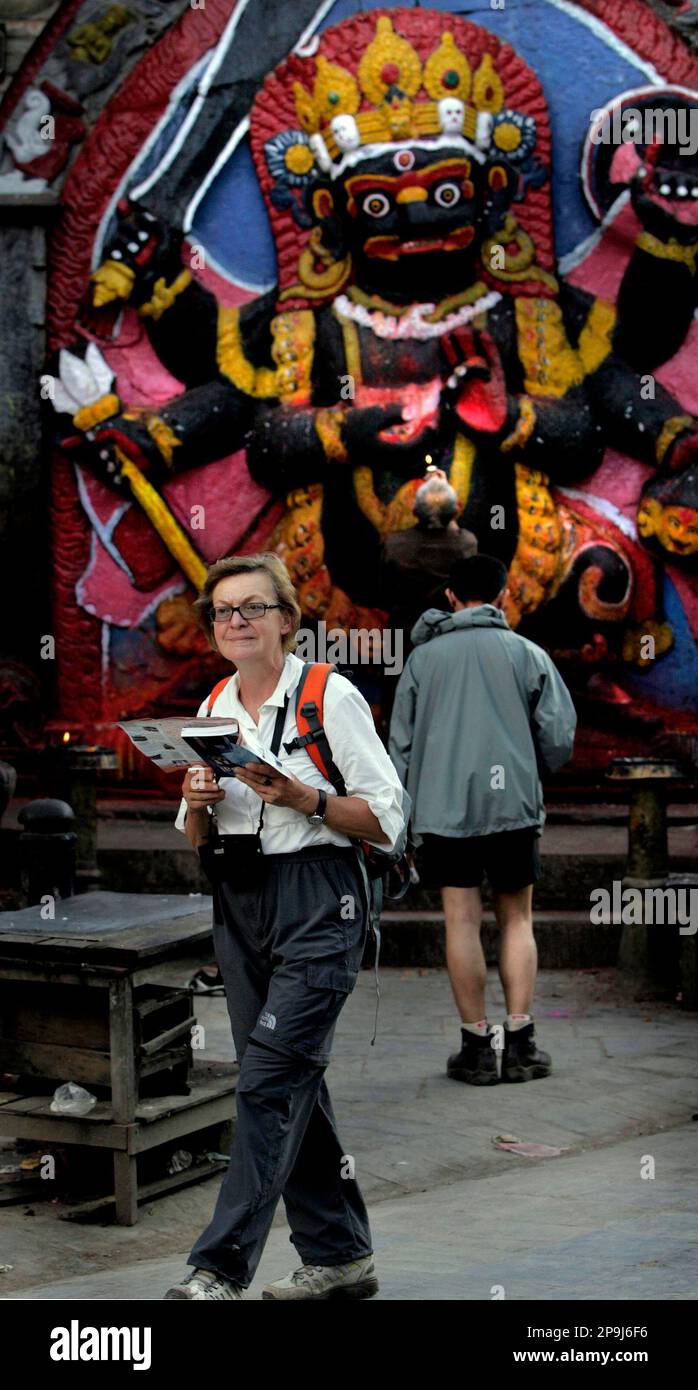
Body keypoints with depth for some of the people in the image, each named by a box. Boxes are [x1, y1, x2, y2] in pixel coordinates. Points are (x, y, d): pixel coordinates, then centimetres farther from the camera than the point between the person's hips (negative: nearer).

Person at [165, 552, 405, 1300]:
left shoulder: (331, 696, -6)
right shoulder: (215, 709, 12)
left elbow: (385, 819, -8)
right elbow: (198, 842, 18)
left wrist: (300, 797, -19)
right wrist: (198, 803, -4)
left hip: (317, 905, -7)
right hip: (239, 904, 7)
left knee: (269, 1082, -12)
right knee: (293, 1085, 10)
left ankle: (220, 1267, -13)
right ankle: (339, 1256, 21)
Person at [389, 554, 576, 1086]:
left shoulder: (423, 658, 7)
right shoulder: (528, 654, 5)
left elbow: (401, 743, 8)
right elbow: (559, 738, 2)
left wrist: (402, 819, 17)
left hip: (444, 806, 0)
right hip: (514, 803, 0)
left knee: (462, 923, 2)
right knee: (516, 920, 8)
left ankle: (477, 1047, 4)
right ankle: (520, 1042, 4)